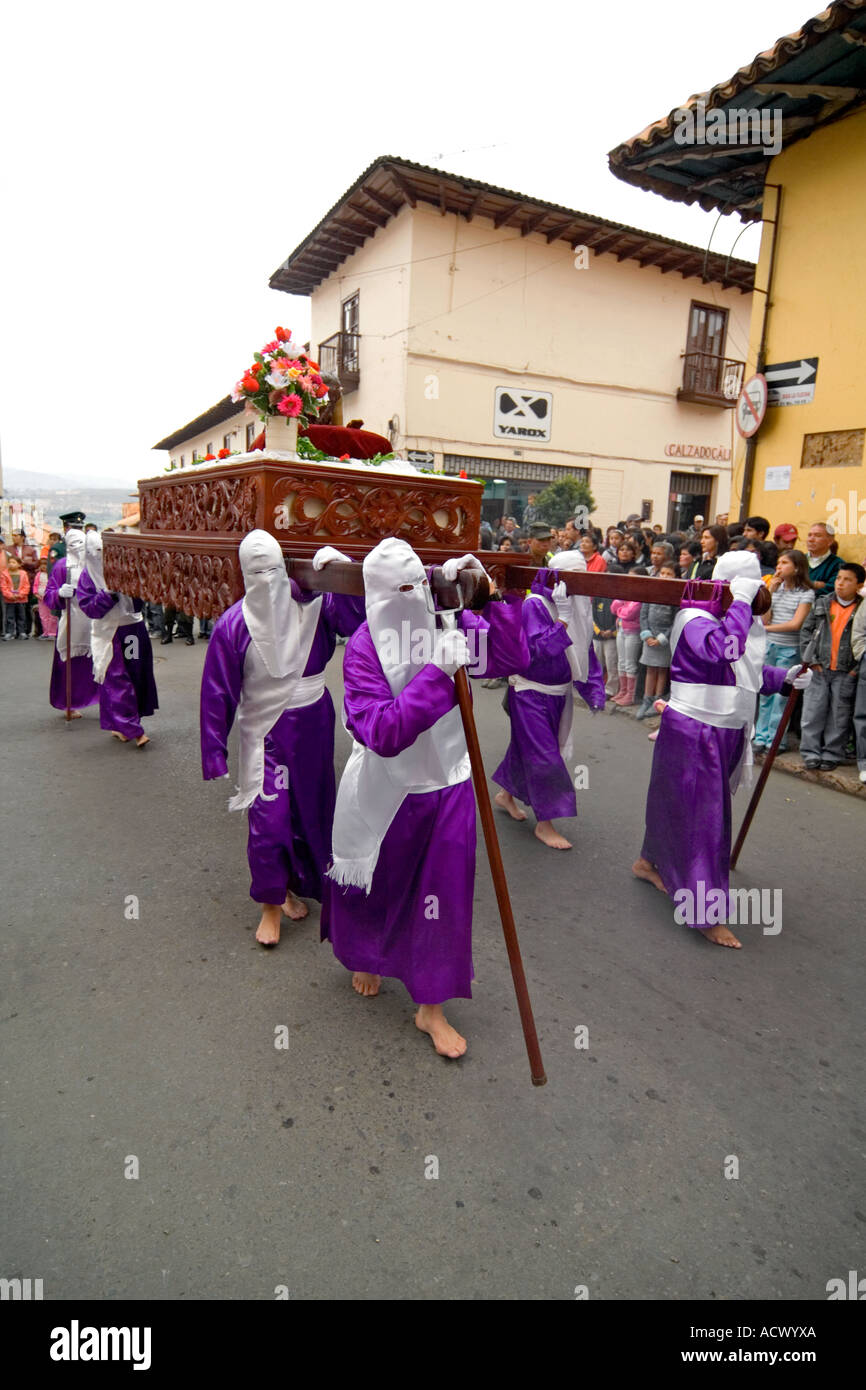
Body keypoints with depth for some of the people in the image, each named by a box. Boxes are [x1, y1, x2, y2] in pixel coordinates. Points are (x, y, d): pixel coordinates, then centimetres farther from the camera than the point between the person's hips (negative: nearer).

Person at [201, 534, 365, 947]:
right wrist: (215, 751, -6)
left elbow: (357, 618, -19)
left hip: (312, 725, 2)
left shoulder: (310, 605, -7)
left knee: (310, 809, 15)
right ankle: (271, 905, 18)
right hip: (264, 731, -2)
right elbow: (217, 691, -7)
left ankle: (296, 885, 39)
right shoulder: (233, 624, -10)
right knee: (268, 819, -5)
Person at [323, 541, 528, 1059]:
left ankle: (431, 1005, 30)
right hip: (385, 792, -2)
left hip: (448, 785, 3)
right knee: (374, 887, 21)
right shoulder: (364, 647, -21)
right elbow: (382, 733, -31)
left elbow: (513, 657, -4)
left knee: (446, 894, 9)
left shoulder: (449, 623, -9)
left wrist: (498, 592, -14)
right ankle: (363, 958, 55)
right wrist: (439, 673, -36)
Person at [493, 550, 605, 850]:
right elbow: (533, 650, -29)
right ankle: (545, 823, 10)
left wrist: (593, 690, 3)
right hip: (531, 692, -7)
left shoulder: (579, 605, 2)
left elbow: (585, 651, 9)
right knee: (543, 755, -4)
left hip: (559, 692, 7)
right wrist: (562, 620, -33)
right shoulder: (534, 604, -19)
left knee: (528, 747, 18)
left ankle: (506, 795, 40)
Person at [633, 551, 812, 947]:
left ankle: (650, 862, 42)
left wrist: (785, 677, 1)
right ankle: (707, 912, 6)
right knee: (702, 814, -3)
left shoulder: (744, 622, 9)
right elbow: (720, 650, -39)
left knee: (680, 802, 21)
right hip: (693, 733, -8)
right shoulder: (694, 618, -18)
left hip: (726, 733, 8)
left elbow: (749, 671, 18)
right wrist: (740, 601, -29)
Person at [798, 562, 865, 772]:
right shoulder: (821, 604, 5)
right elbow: (805, 631, 9)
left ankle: (832, 755, 18)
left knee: (839, 716, 6)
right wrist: (810, 659, 1)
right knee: (813, 713, 2)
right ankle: (811, 753, 13)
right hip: (819, 669, 2)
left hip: (846, 674, -1)